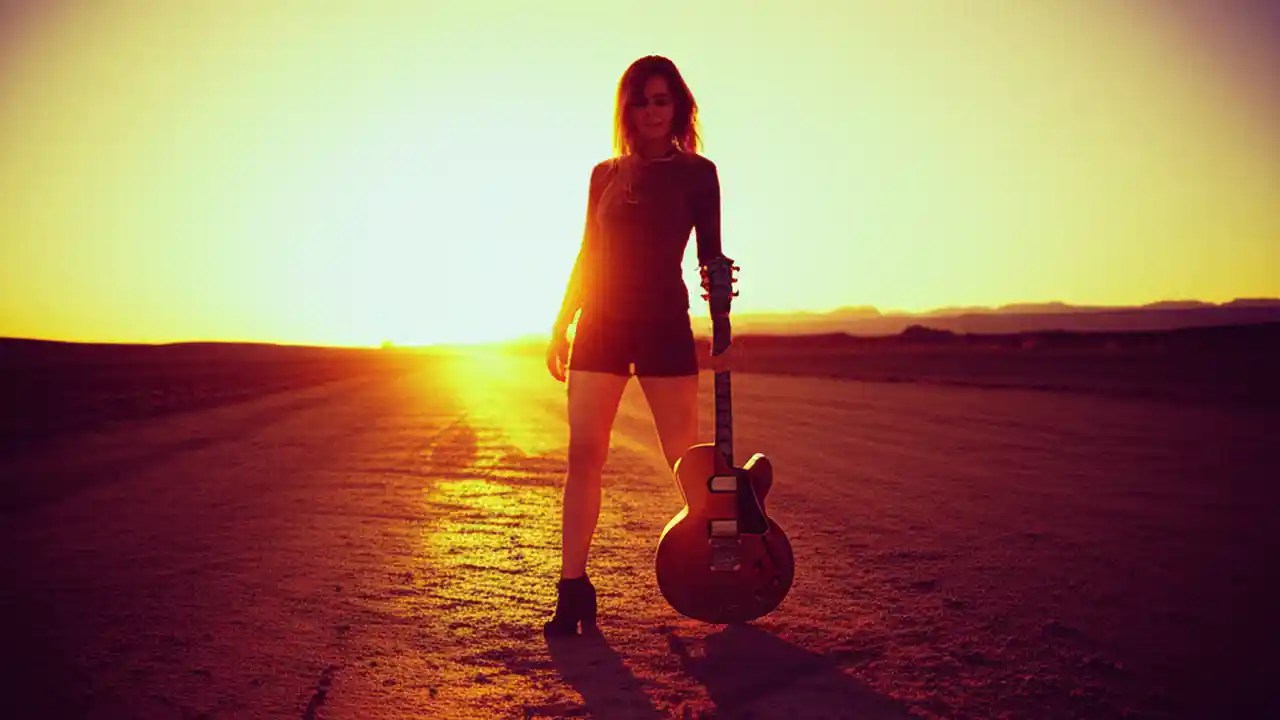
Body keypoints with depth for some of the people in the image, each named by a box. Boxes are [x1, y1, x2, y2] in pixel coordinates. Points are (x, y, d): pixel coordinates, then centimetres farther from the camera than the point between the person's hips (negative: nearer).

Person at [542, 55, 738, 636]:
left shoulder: (696, 172, 5)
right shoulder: (605, 174, 13)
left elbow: (710, 255, 3)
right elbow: (587, 255, 15)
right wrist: (560, 327, 10)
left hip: (663, 325, -3)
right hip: (599, 324, 3)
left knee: (685, 457, -2)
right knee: (584, 452, -4)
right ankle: (573, 587, 1)